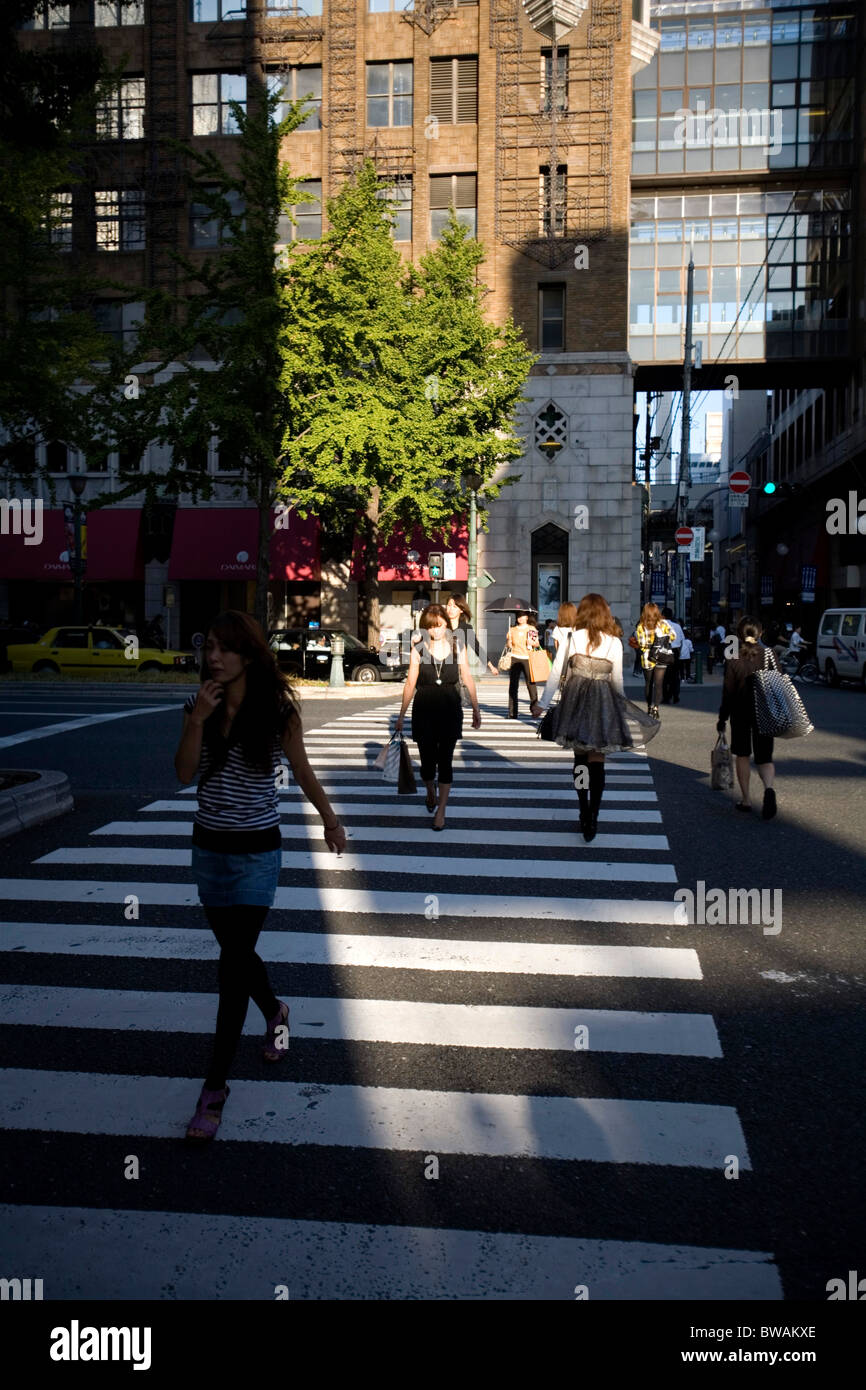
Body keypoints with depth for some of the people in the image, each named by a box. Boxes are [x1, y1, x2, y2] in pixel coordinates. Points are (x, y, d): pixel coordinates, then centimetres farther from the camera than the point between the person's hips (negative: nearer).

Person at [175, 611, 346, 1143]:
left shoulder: (277, 710, -11)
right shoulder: (199, 706, -1)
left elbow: (302, 771, 2)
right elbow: (184, 773, -7)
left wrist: (331, 820, 13)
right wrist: (198, 720, -20)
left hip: (257, 851, -5)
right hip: (209, 845, 5)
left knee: (234, 961, -7)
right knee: (236, 951, 19)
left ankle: (216, 1085, 4)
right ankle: (275, 1011, 49)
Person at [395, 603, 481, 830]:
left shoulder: (457, 645, 0)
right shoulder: (418, 649, -2)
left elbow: (467, 678, 5)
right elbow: (410, 683, 0)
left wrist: (476, 709, 8)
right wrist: (401, 715, 1)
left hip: (450, 710, 0)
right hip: (424, 710, 0)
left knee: (445, 760, -1)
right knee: (427, 759, 8)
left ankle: (441, 810, 9)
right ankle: (430, 793, 38)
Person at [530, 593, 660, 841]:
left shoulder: (570, 637, -2)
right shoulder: (614, 642, -1)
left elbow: (556, 673, -1)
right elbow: (617, 680, 5)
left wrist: (542, 703, 8)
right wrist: (622, 705, 23)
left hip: (575, 699, 1)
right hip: (603, 701, -1)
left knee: (580, 758, 14)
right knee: (597, 761, 1)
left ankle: (584, 813, 19)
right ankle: (592, 819, -5)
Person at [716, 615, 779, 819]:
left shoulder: (733, 658, -8)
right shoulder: (769, 654, -2)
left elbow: (728, 691, -6)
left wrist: (723, 717, 2)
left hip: (741, 711, -1)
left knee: (742, 755, 15)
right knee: (764, 757, 5)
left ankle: (746, 800, 17)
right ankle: (769, 788, -24)